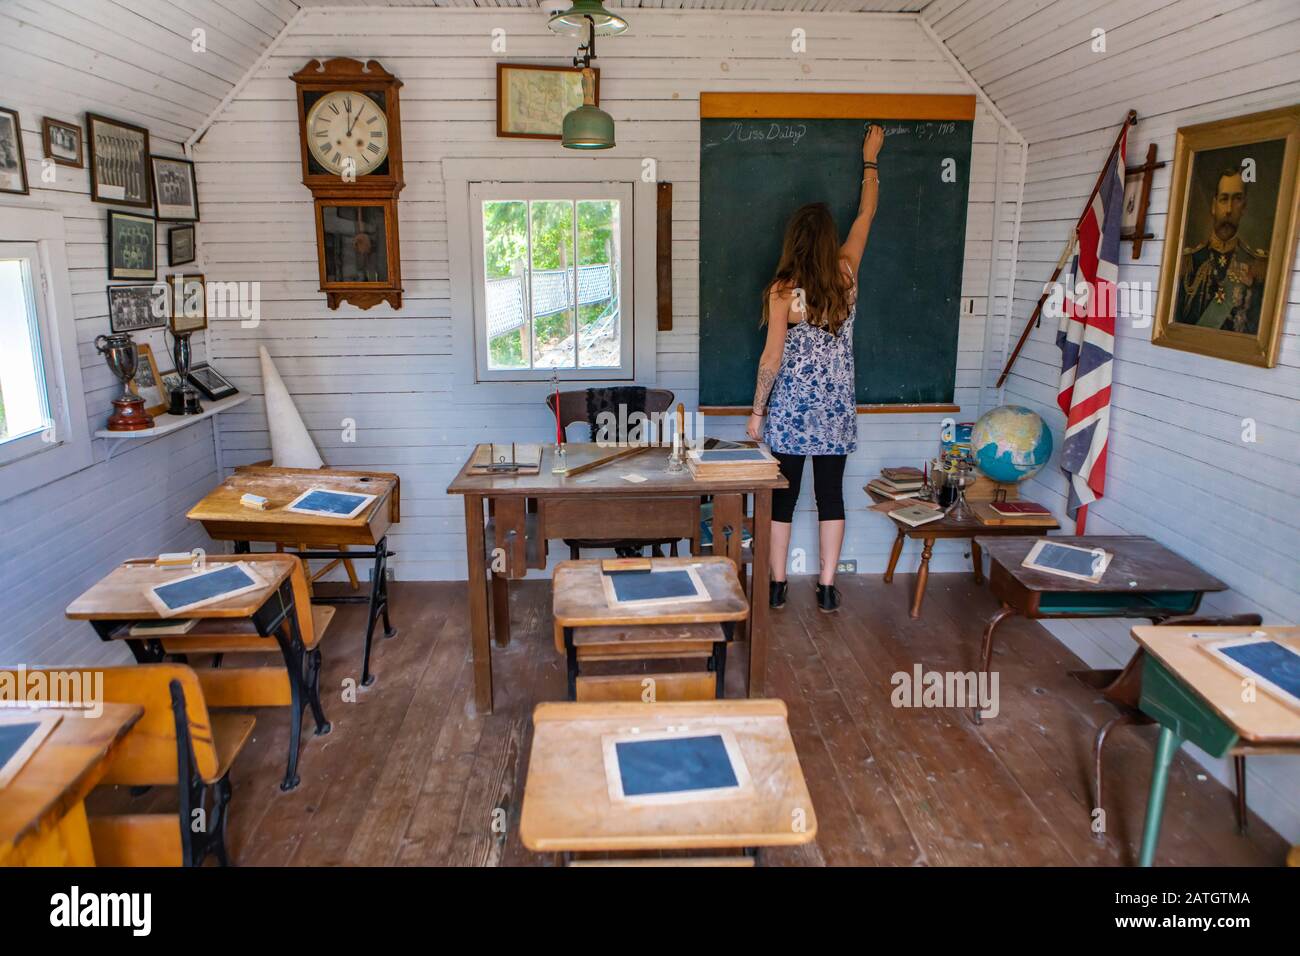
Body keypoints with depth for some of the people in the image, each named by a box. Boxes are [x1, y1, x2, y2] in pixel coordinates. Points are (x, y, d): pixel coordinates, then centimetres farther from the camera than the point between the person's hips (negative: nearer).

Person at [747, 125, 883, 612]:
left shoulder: (783, 290, -12)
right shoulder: (846, 274, -2)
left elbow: (772, 358, -12)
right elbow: (866, 215, 14)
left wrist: (757, 410, -2)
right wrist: (870, 159, 27)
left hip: (791, 406, -3)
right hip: (836, 404, 3)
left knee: (784, 494, 7)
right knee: (830, 494, 9)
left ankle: (777, 585, 16)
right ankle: (827, 587, 15)